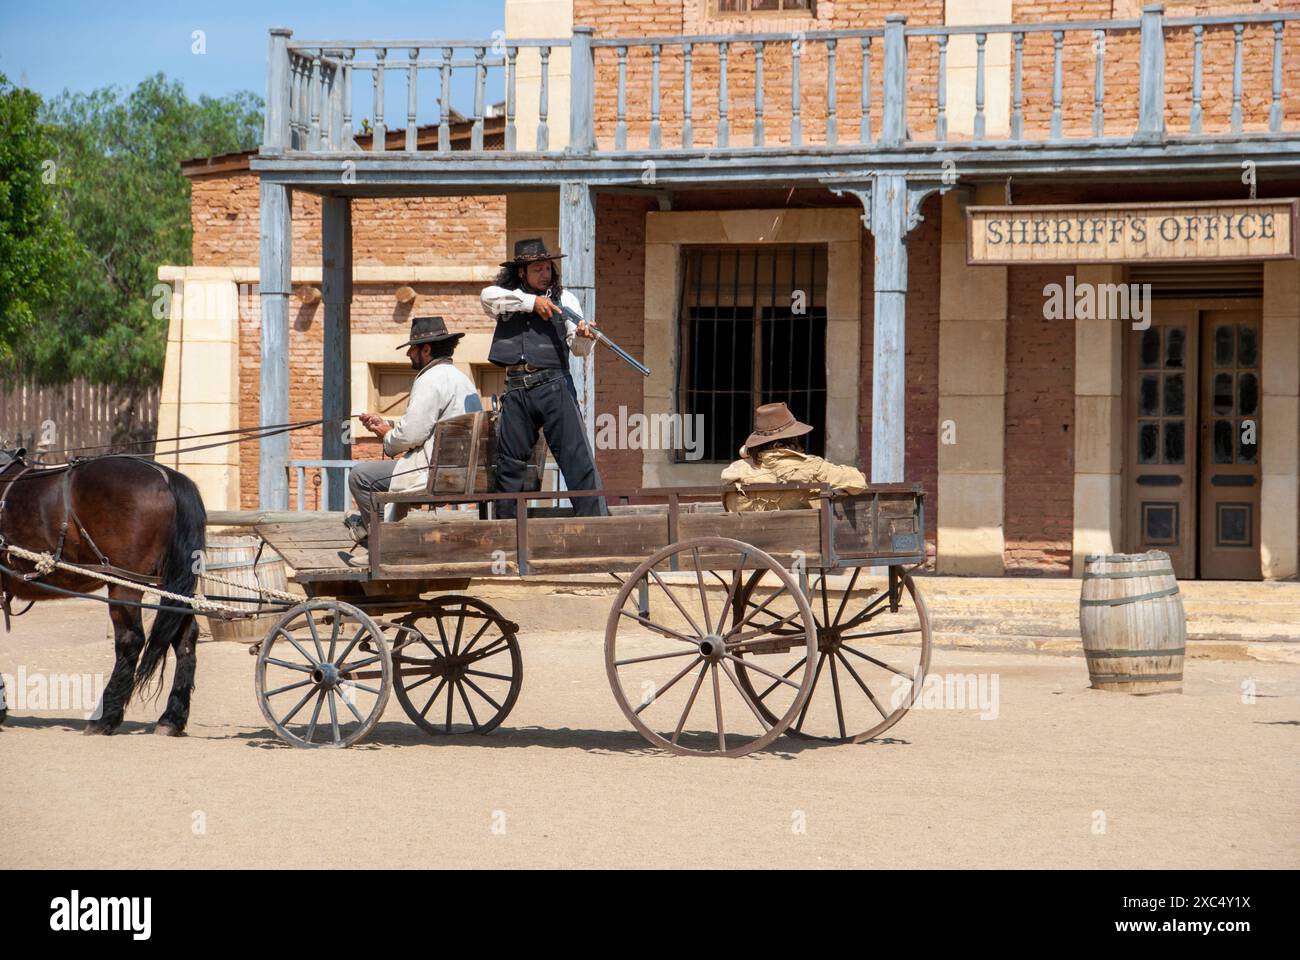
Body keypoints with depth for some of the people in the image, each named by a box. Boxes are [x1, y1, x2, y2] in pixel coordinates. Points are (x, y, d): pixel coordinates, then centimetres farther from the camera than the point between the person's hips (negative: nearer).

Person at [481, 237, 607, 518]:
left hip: (554, 386, -2)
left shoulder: (564, 299, 10)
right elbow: (488, 296, -11)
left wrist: (583, 337, -23)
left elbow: (579, 348, 1)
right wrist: (532, 302, -15)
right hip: (516, 390, 2)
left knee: (577, 458, -11)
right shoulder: (508, 299, 13)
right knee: (509, 463, 7)